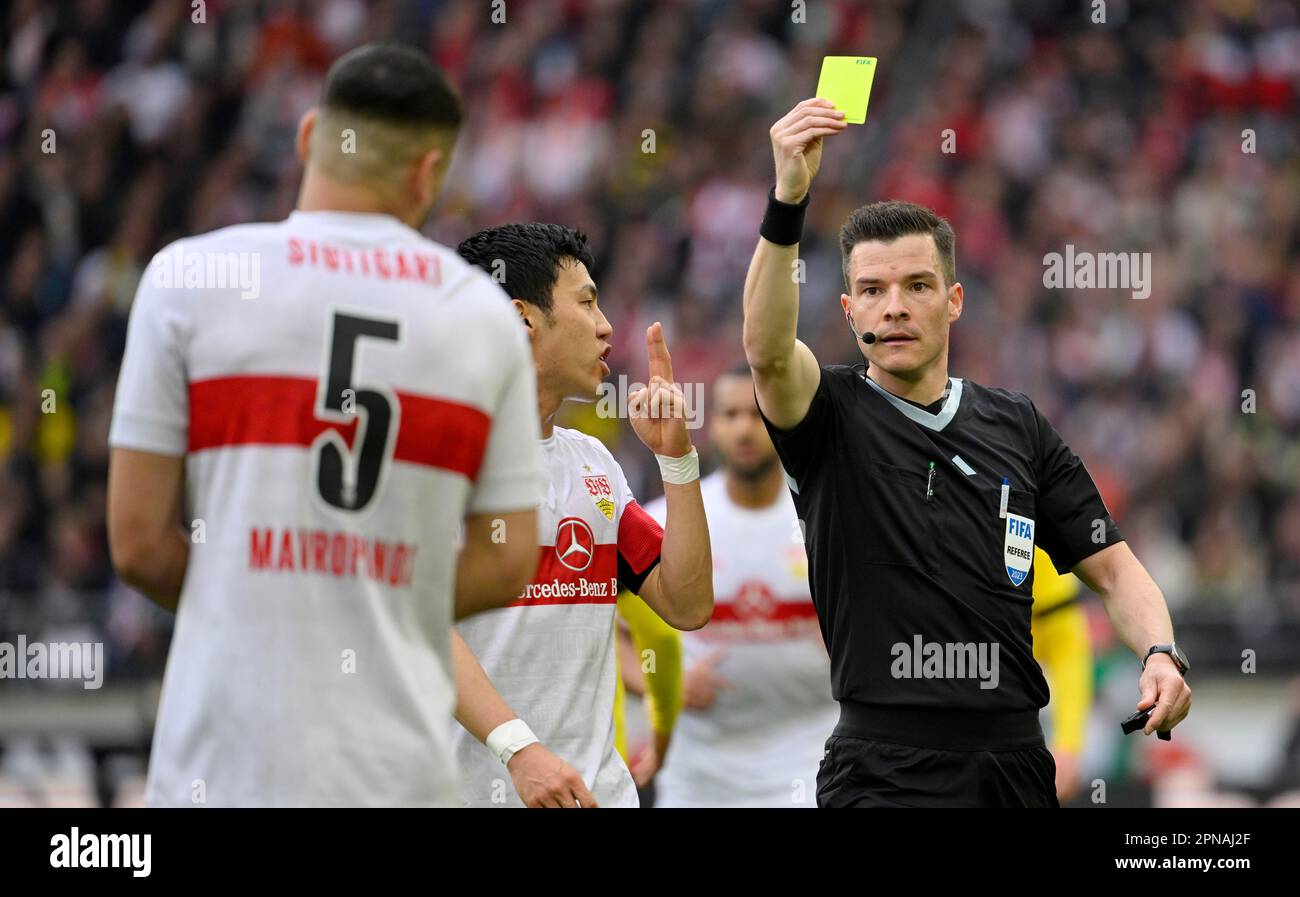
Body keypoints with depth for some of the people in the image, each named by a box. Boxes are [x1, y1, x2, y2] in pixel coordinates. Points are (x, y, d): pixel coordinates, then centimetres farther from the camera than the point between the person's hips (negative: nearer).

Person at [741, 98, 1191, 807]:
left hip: (1017, 767, 4)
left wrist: (1160, 655, -9)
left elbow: (1112, 569, 12)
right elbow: (767, 350, -22)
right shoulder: (833, 415, 0)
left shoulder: (1018, 427, 11)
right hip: (885, 773, -4)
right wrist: (788, 197, -36)